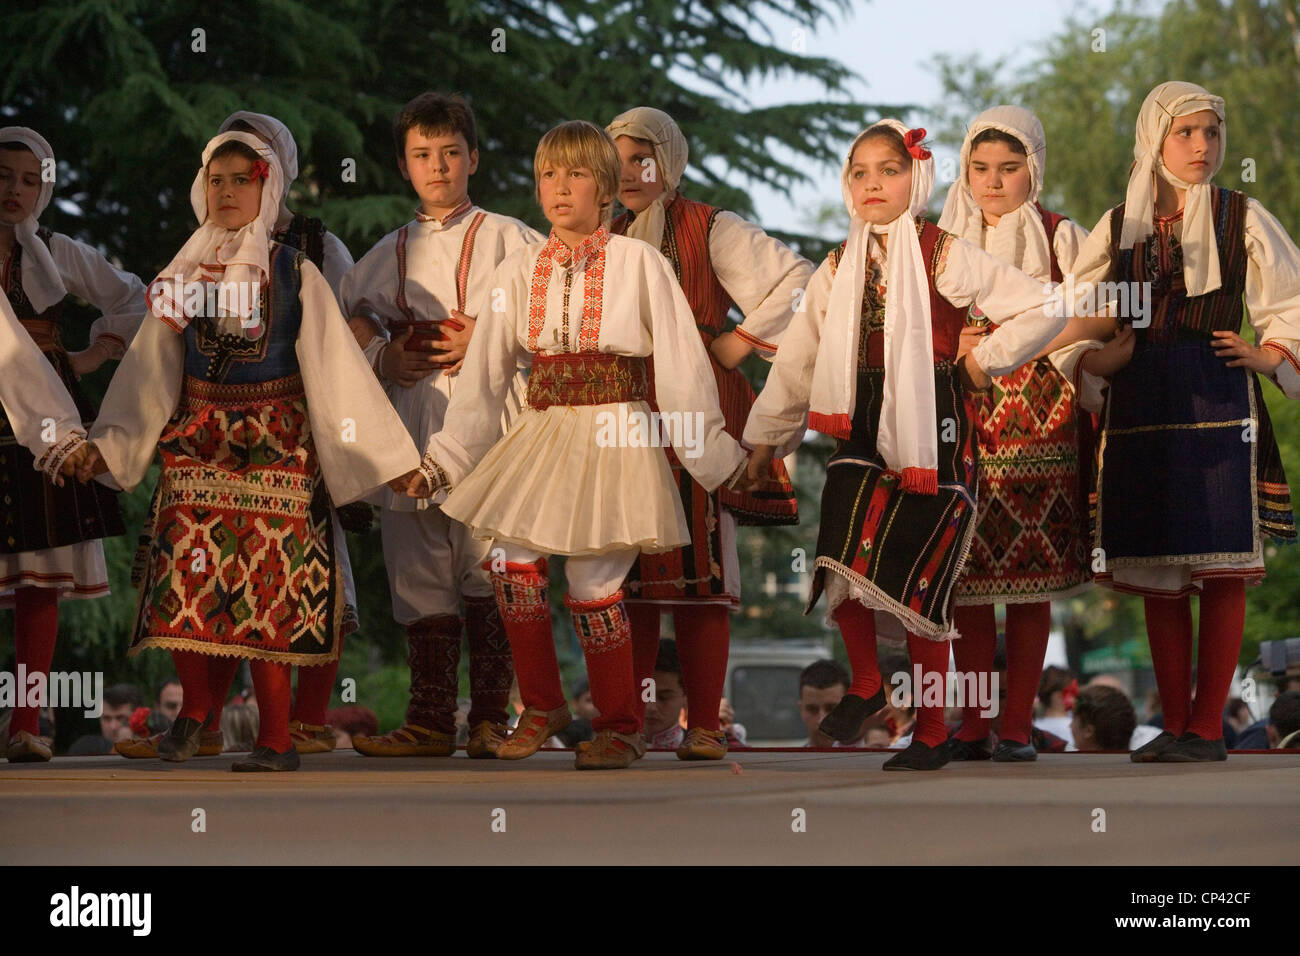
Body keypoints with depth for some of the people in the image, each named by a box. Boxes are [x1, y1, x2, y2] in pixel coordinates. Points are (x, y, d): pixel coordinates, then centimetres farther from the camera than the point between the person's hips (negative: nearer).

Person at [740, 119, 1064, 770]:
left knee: (918, 583, -4)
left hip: (932, 430, -4)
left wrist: (984, 361, -2)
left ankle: (931, 732, 11)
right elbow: (798, 358, 19)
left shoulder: (946, 257, -4)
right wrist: (765, 439, 22)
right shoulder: (838, 270, 11)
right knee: (843, 563, -15)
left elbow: (1043, 309, -5)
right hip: (863, 429, 4)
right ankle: (864, 684, 11)